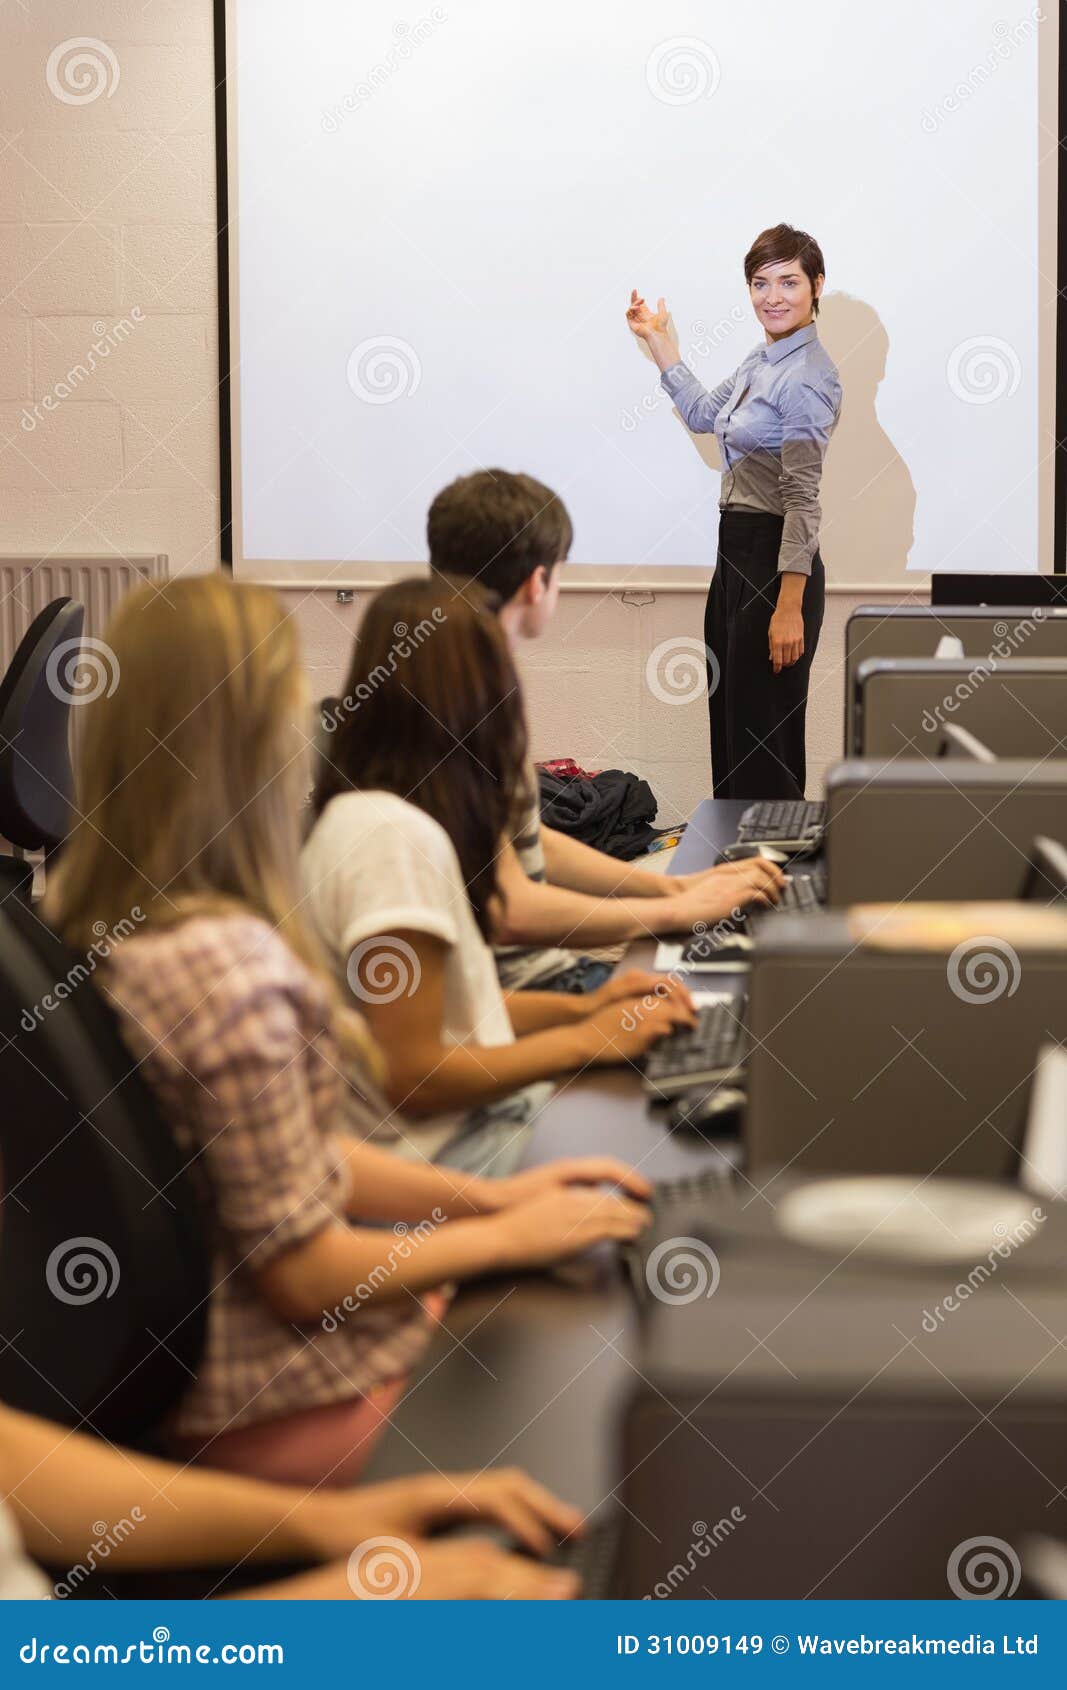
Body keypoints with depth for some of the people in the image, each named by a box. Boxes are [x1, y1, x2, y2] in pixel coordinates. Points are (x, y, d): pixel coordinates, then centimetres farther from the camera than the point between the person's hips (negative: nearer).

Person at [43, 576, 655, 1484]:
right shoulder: (225, 966, -29)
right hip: (291, 1405, -9)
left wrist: (490, 1195, 5)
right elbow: (304, 1272, -20)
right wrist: (507, 1235, -6)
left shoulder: (96, 920, 1)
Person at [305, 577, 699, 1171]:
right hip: (443, 1152, -9)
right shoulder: (394, 834, -20)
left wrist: (577, 1008, 7)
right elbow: (411, 1075, -19)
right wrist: (586, 1038, -10)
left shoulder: (366, 814, 10)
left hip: (481, 1116, 9)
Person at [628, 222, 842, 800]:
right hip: (735, 555, 10)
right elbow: (703, 414, 30)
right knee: (728, 721, 15)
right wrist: (658, 341, 27)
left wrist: (790, 607, -24)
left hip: (776, 562, -10)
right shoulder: (761, 360, 12)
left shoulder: (807, 376, -17)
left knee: (764, 729, -4)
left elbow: (802, 496, -21)